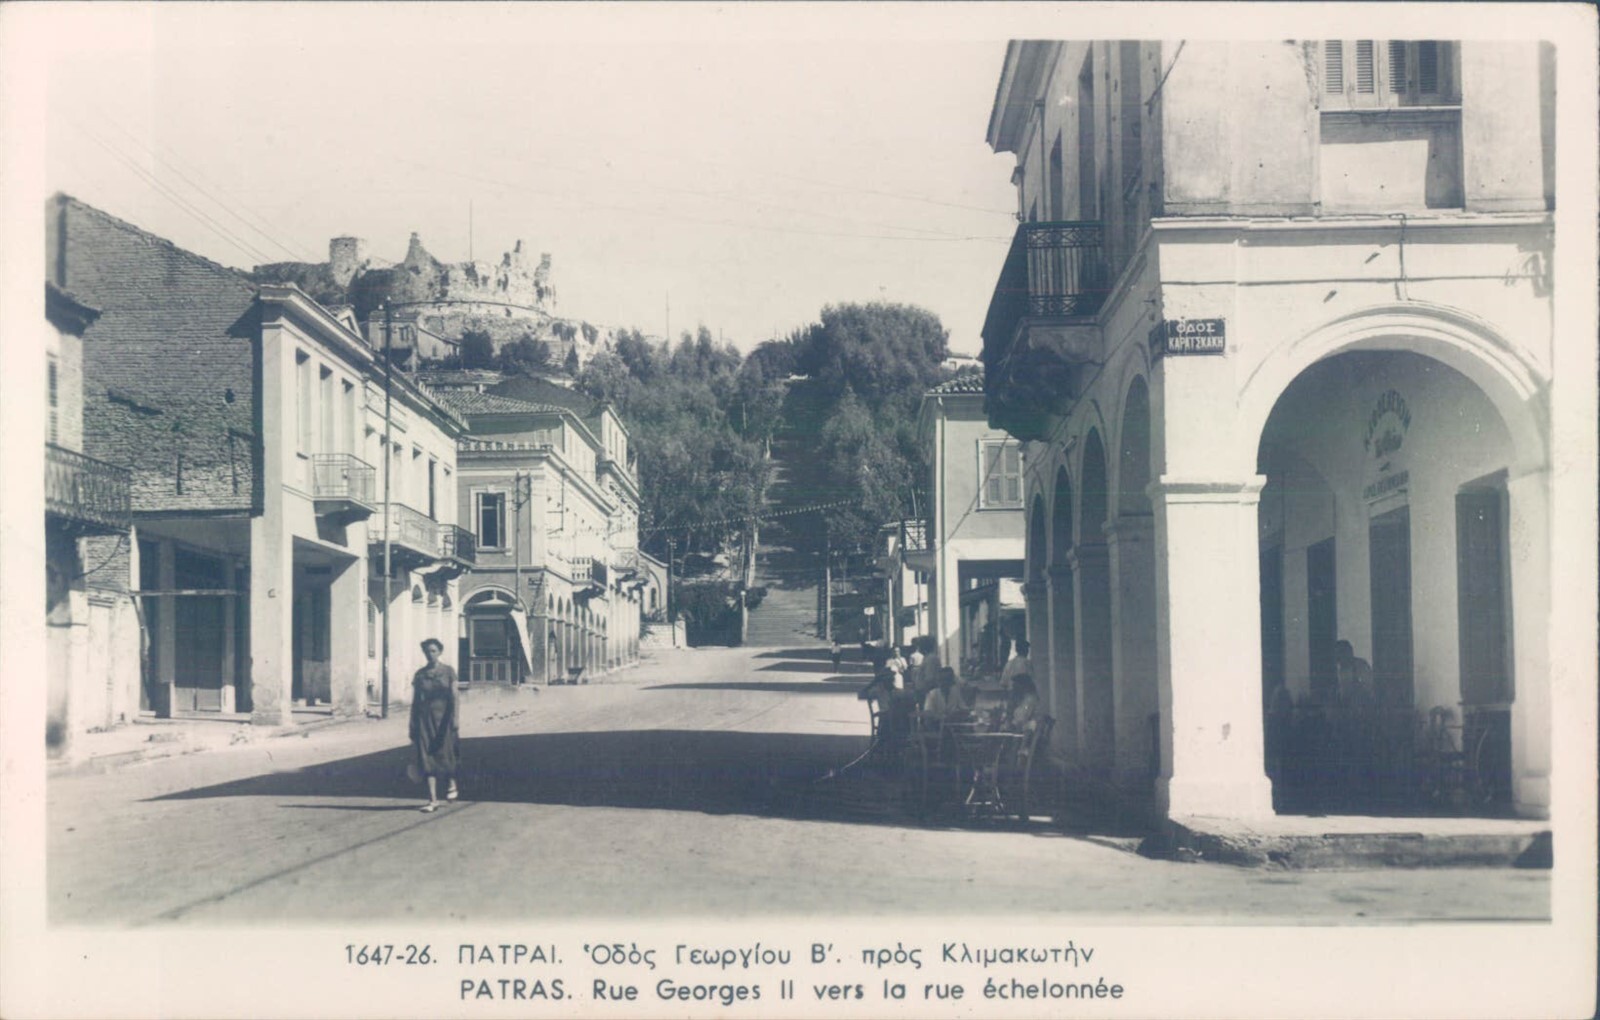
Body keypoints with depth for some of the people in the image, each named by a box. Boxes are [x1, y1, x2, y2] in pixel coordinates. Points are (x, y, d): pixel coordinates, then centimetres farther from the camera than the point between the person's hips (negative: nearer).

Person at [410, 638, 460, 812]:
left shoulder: (448, 672, 1)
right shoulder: (420, 675, 5)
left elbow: (454, 696, -5)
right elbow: (415, 701, 8)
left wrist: (456, 717, -16)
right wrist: (412, 725, 7)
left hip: (444, 717, -1)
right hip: (426, 718, 1)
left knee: (445, 753, 3)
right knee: (427, 757, -5)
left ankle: (452, 785, 32)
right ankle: (433, 800, -4)